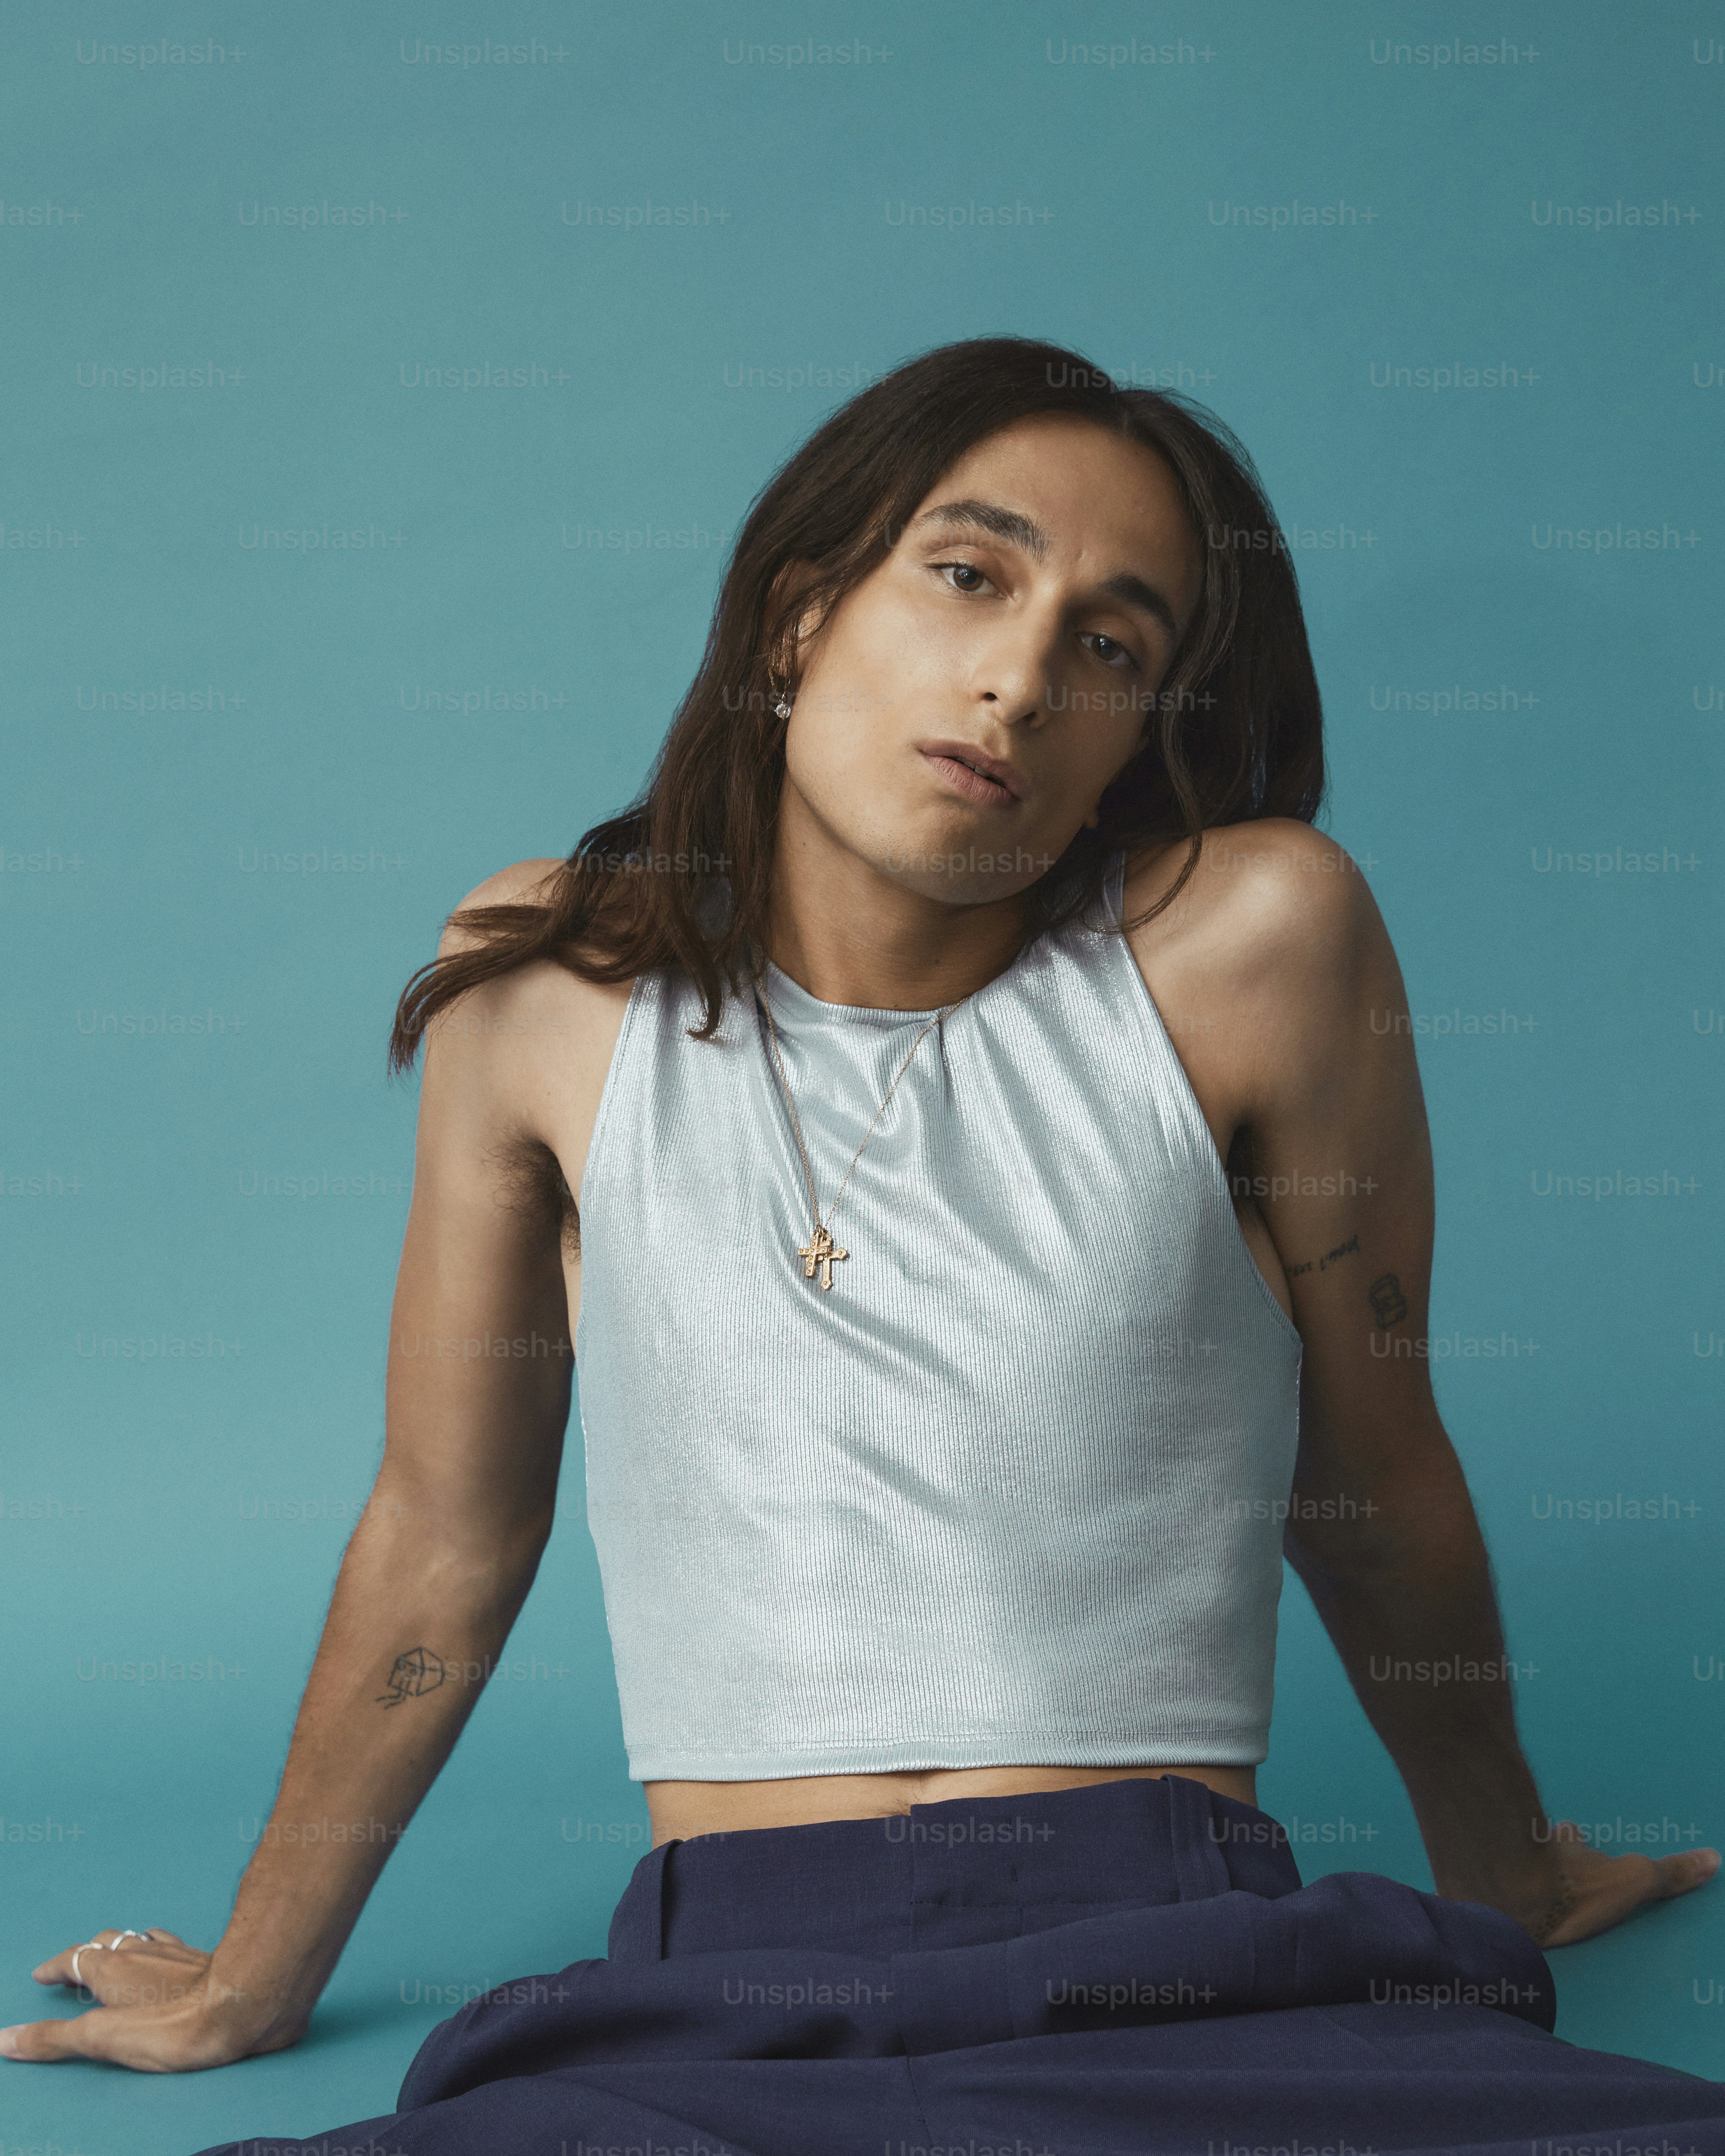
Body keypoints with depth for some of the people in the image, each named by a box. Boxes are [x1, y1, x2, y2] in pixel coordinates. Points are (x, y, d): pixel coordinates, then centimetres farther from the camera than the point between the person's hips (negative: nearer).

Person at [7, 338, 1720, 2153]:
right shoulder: (552, 984, 4)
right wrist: (256, 1985, 24)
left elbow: (1372, 1482, 10)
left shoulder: (1247, 940, -3)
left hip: (1189, 1991, -1)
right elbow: (447, 1533, 14)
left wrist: (1504, 1876, 24)